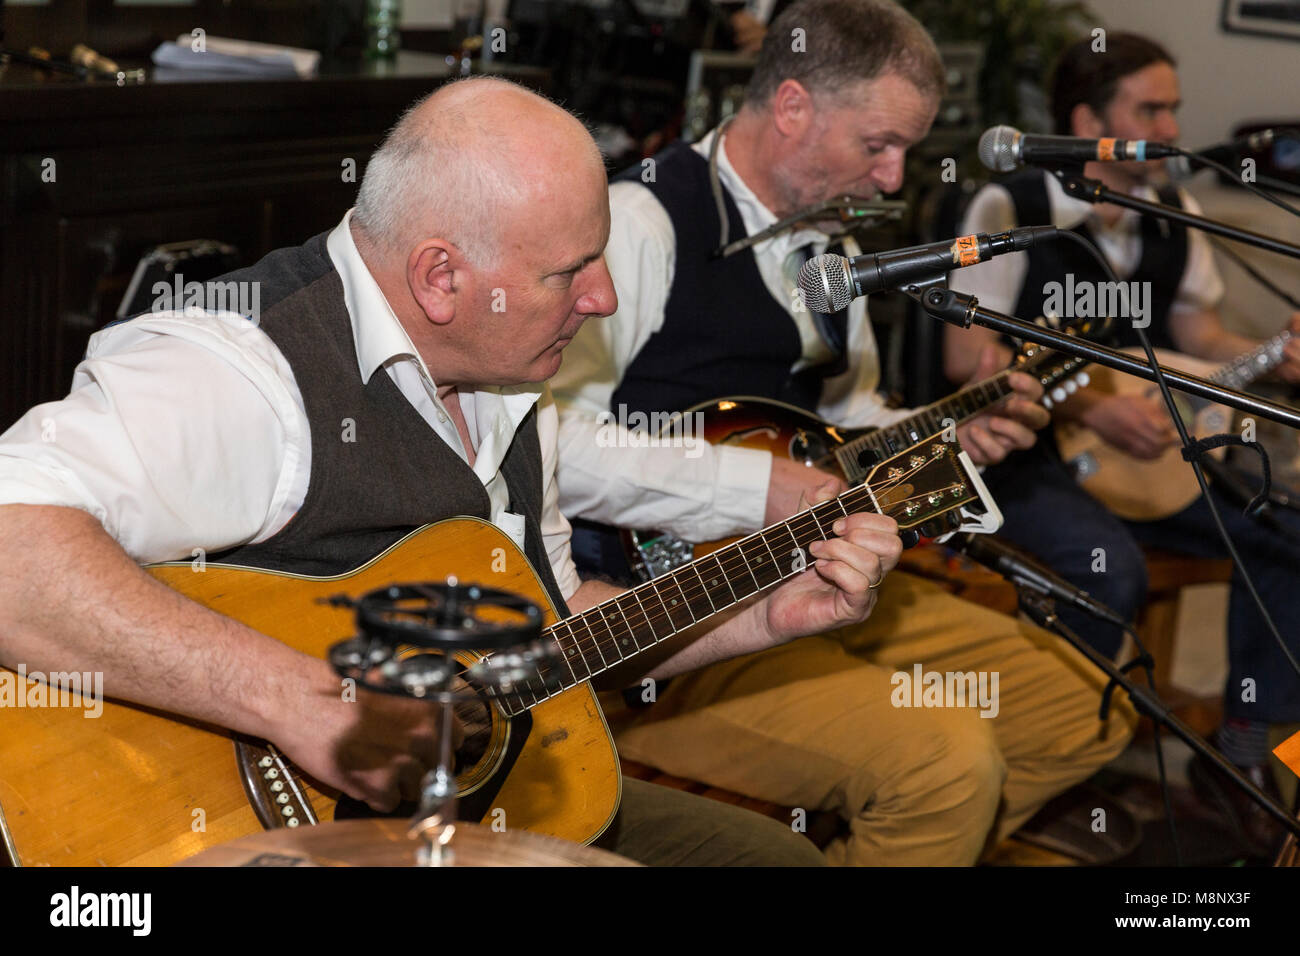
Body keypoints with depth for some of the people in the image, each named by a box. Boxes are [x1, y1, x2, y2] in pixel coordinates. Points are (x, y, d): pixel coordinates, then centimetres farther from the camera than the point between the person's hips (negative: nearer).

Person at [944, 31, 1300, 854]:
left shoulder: (1174, 214, 6)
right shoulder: (1012, 208, -13)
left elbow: (1198, 336, 13)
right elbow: (968, 356, -17)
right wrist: (1094, 408, -25)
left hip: (1141, 451, 7)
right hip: (1026, 455, -7)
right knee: (1113, 571, -33)